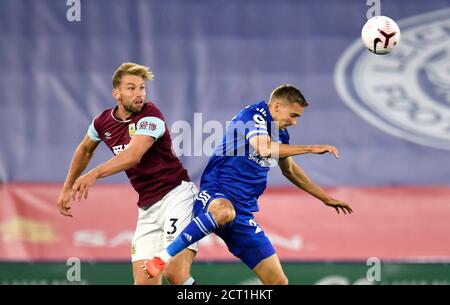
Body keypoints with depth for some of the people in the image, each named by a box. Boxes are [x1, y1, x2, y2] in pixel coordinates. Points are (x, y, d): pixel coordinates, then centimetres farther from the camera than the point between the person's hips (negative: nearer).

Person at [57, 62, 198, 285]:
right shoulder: (103, 122, 7)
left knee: (175, 273, -25)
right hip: (147, 207, 6)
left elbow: (133, 155, -29)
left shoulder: (150, 116, -13)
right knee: (144, 281, -5)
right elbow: (85, 149, 30)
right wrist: (67, 187, 33)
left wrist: (94, 174, -41)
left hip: (176, 194, -6)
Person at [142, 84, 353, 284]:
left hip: (243, 212, 8)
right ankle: (163, 258, -35)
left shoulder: (280, 134, 16)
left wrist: (325, 198, 38)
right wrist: (311, 149, -24)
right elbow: (264, 148, -30)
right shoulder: (255, 115, -9)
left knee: (278, 280, -2)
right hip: (215, 196, -8)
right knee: (225, 212, -46)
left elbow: (289, 170, 34)